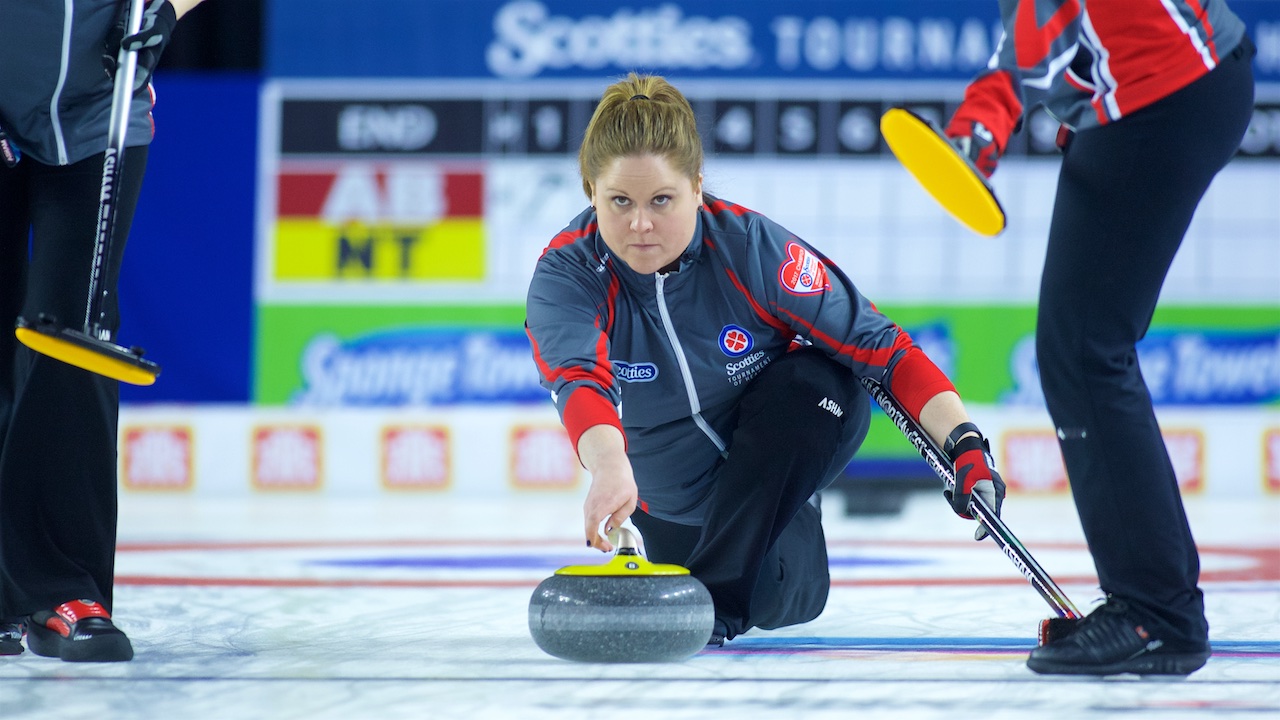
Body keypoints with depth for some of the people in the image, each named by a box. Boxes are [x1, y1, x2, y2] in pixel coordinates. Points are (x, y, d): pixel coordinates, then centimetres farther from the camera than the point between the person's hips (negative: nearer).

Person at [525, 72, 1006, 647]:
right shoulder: (565, 275, -26)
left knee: (827, 385, -28)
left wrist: (964, 440, -35)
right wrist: (610, 469, -67)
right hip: (668, 503, 1)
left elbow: (882, 346, -23)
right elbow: (580, 381, -46)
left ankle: (717, 594, -22)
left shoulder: (751, 247, -26)